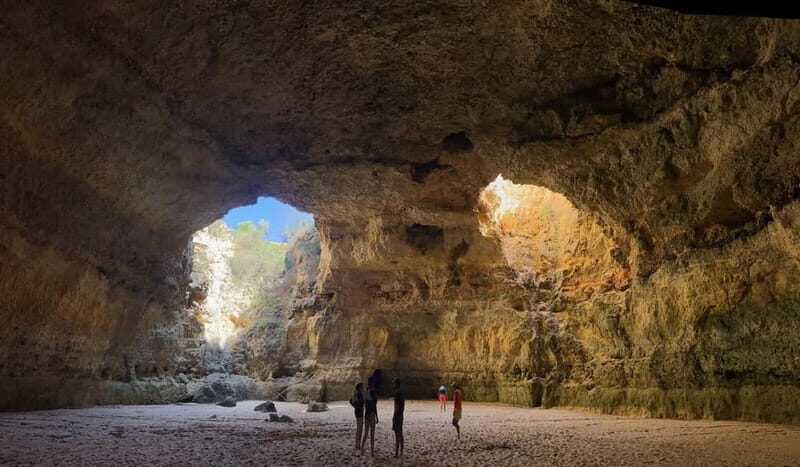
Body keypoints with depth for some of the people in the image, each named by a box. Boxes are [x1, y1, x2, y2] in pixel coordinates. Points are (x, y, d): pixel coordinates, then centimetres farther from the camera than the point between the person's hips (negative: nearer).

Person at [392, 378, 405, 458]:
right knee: (400, 434, 14)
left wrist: (394, 417, -18)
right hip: (401, 415, 10)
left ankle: (396, 452, -6)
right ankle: (401, 452, 19)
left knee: (397, 435, -8)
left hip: (397, 416, -10)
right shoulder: (402, 393, 13)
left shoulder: (397, 393, -16)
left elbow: (397, 406, -20)